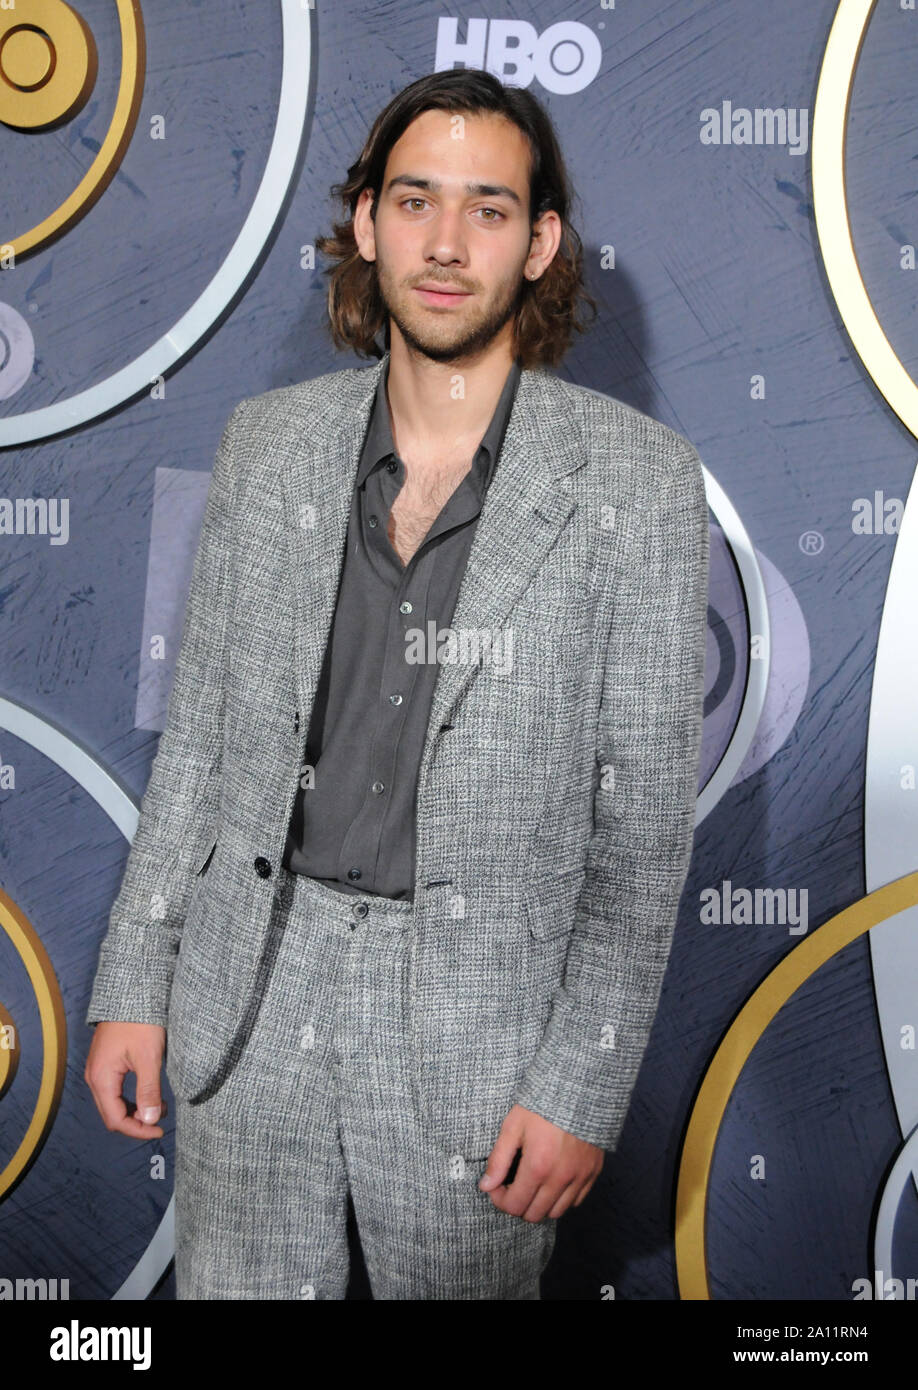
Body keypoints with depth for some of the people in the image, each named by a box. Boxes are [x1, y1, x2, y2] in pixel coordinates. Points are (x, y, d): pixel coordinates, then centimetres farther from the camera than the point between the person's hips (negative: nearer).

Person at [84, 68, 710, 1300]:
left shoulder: (638, 480, -8)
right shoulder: (268, 443, 2)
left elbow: (646, 807, -7)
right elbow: (201, 729, 8)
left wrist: (585, 1087, -10)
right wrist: (132, 986, 6)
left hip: (476, 1021, -2)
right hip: (250, 991, 3)